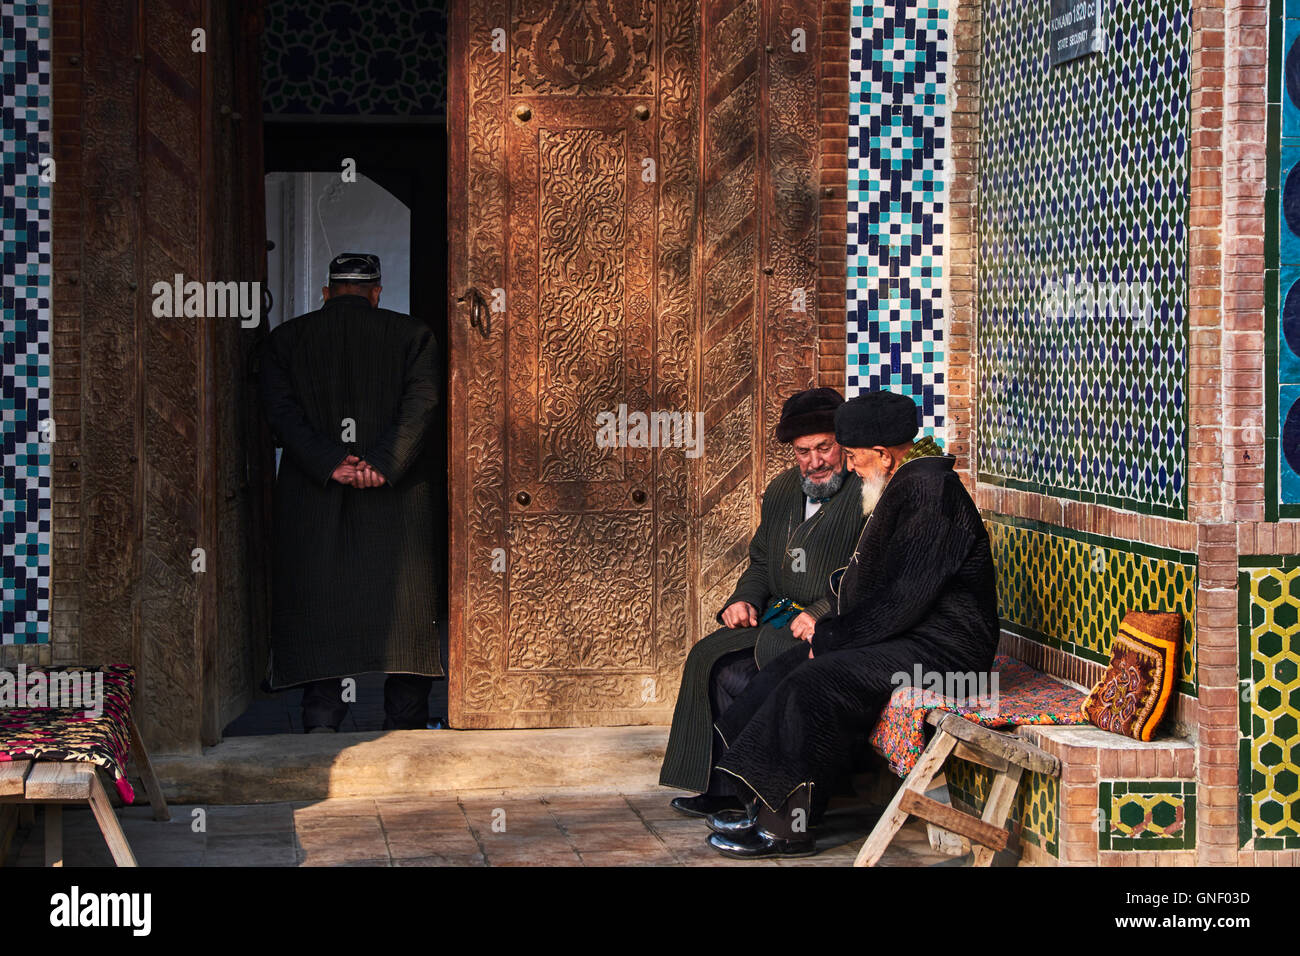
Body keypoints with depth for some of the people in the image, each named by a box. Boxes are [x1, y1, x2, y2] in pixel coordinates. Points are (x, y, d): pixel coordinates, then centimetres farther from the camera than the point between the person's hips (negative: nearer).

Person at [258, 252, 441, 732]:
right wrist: (383, 465, -15)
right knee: (405, 610, 5)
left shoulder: (284, 340, 9)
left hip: (312, 499, 1)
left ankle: (321, 723, 0)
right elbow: (420, 405, -8)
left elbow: (283, 412, -4)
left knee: (316, 612, 5)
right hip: (397, 498, -1)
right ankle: (405, 727, 7)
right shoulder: (413, 334, 5)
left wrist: (330, 464, -12)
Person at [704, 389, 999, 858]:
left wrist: (832, 636, -12)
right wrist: (828, 624, 10)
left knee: (813, 684, -23)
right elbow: (873, 582, 23)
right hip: (910, 634, 11)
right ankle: (763, 805, 0)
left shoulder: (928, 492, -19)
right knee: (785, 670, 0)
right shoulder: (908, 484, 14)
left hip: (941, 650, -11)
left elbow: (903, 597, -22)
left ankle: (785, 825, -15)